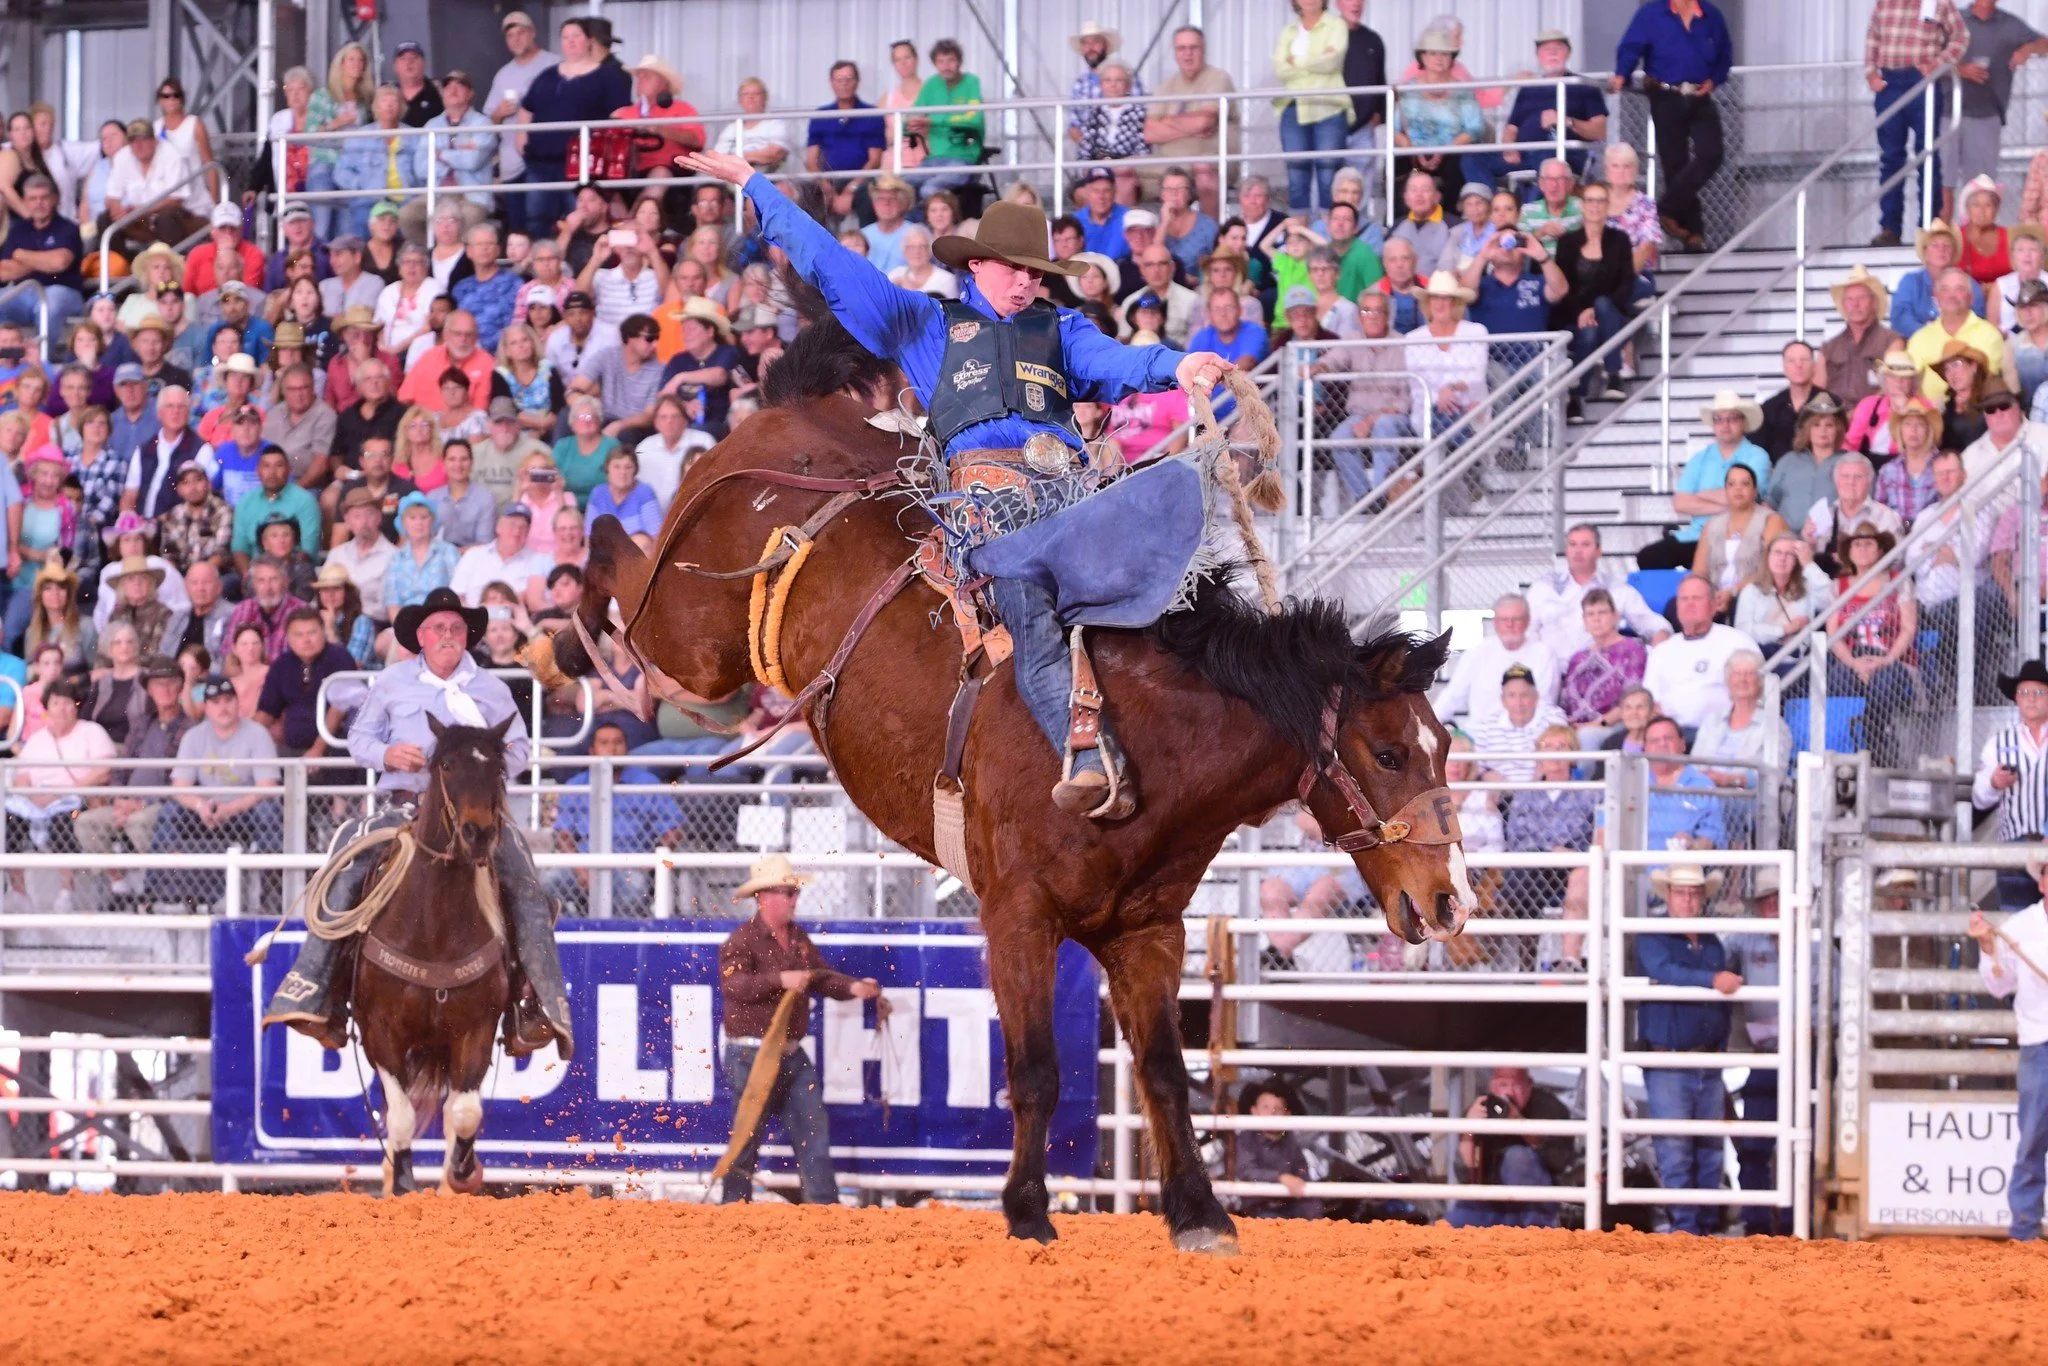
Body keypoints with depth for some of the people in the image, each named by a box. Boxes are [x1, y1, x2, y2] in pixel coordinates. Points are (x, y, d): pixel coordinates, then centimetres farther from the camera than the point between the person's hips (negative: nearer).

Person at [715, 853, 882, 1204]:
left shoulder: (798, 938, 13)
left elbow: (823, 977, 11)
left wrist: (853, 988, -9)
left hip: (792, 1055, 7)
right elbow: (732, 984, -26)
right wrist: (779, 981, -36)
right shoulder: (742, 941, -11)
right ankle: (734, 1206, 10)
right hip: (753, 1053, -7)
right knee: (748, 1134, 0)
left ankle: (823, 1202, 4)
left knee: (813, 1128, 2)